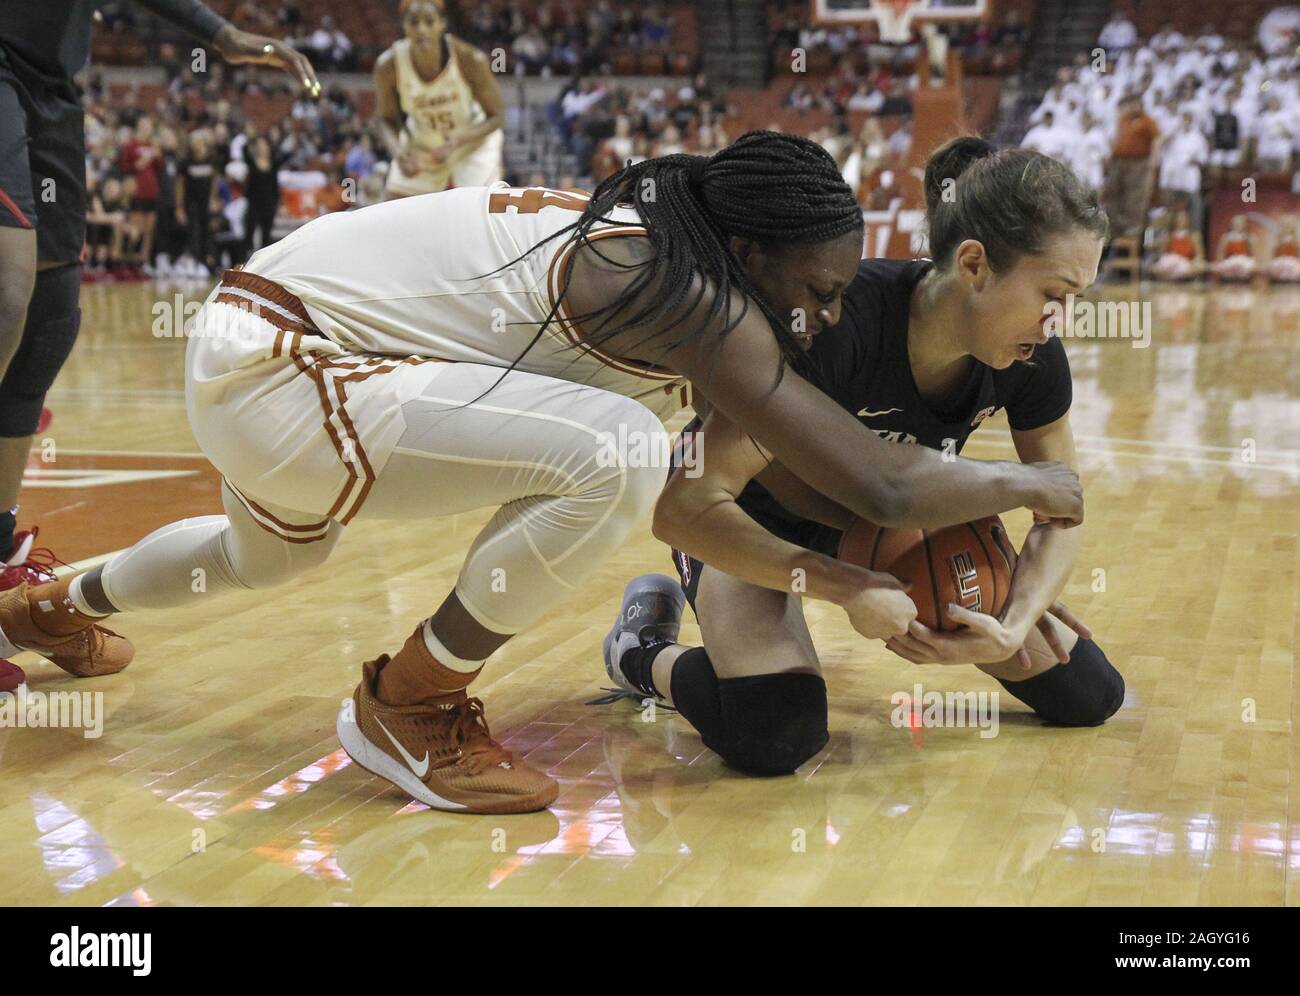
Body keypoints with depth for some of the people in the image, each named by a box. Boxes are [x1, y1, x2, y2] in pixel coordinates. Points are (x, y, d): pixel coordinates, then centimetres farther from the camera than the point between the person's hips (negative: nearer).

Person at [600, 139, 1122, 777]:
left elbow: (1060, 516, -8)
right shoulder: (839, 324, -40)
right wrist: (848, 589, -45)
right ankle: (642, 650, 2)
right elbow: (685, 507, -42)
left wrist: (1011, 631, -27)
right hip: (750, 515, -5)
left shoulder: (1033, 359, -23)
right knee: (776, 734, -32)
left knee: (1088, 697, 1)